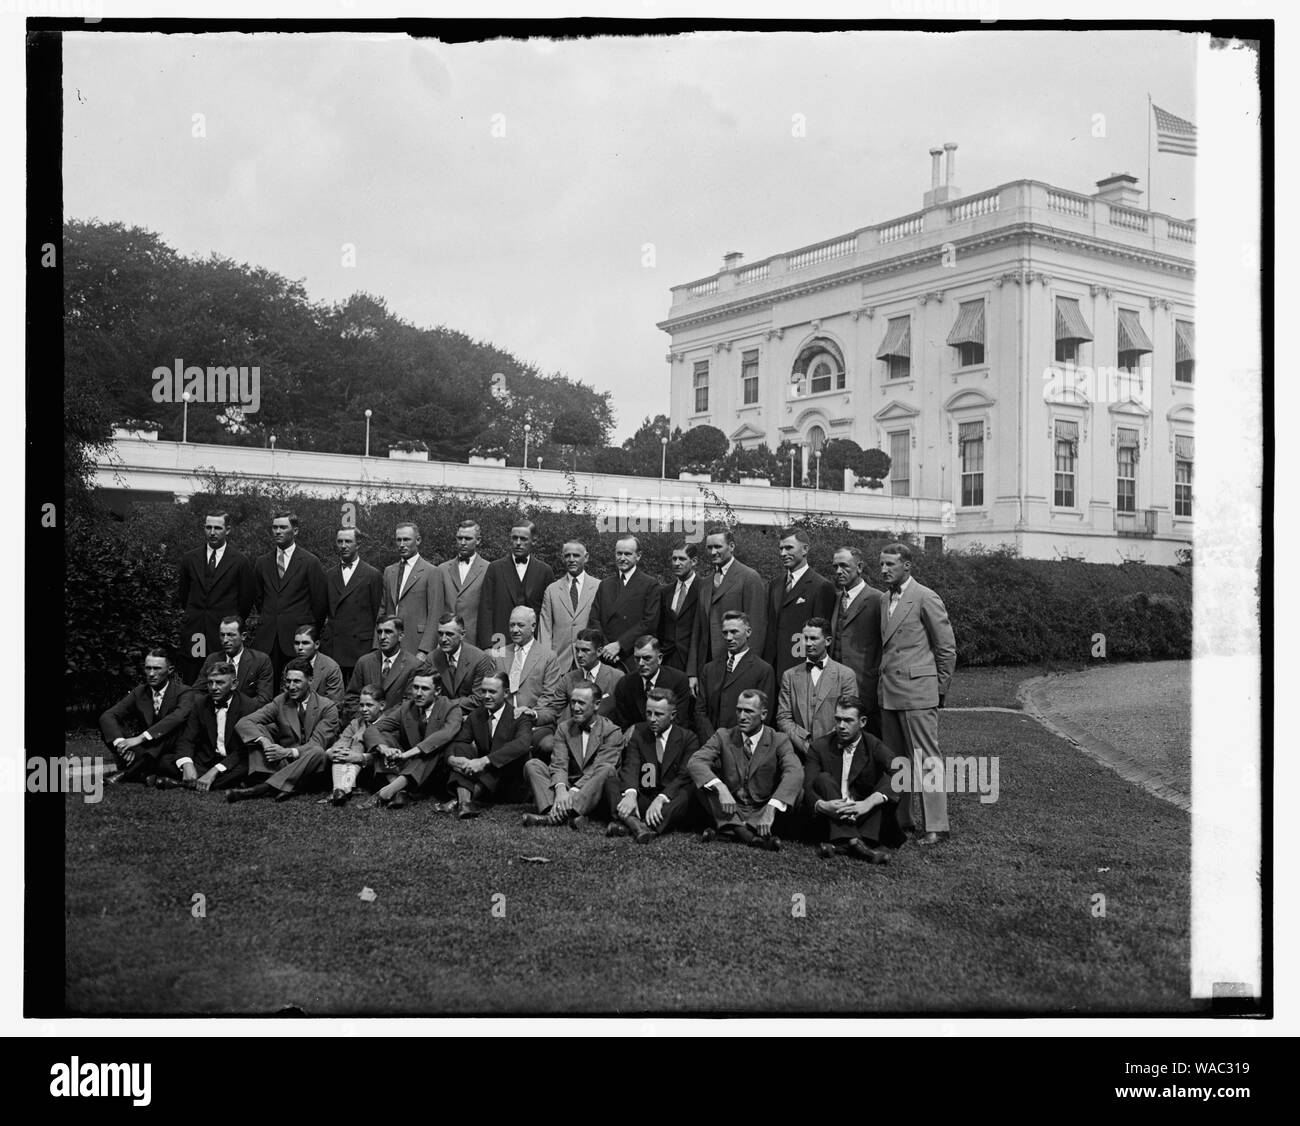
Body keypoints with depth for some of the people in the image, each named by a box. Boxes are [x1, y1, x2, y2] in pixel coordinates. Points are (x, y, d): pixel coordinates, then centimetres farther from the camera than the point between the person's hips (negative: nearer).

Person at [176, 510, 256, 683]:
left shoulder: (240, 561, -1)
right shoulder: (189, 558, 9)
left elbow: (247, 597, 6)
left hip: (224, 631, -3)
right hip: (193, 631, 3)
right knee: (189, 684, 3)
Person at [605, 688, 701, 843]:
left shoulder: (688, 738, 1)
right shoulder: (638, 732, 9)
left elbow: (685, 776, -13)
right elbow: (631, 766, -7)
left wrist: (660, 799, -31)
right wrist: (630, 794, -30)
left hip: (670, 802, -2)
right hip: (642, 800, 3)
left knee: (690, 790, -32)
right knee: (610, 780, -18)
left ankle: (648, 826, -50)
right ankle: (631, 820, -44)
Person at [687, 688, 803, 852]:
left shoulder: (779, 741, -5)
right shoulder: (723, 736, 1)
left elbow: (795, 773, -24)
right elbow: (695, 762, -15)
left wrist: (771, 808, -40)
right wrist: (720, 787, -35)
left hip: (762, 812, -1)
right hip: (730, 812, 1)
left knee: (797, 792, -26)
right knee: (703, 779, -21)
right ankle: (746, 833, -37)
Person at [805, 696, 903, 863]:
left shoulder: (874, 746, -3)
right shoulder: (819, 747, 2)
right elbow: (808, 787, -8)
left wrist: (868, 802, -36)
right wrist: (822, 805, -32)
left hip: (865, 816, -1)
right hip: (832, 817, 1)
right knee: (823, 778, -22)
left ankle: (840, 843, -38)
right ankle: (852, 842, -43)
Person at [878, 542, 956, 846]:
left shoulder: (925, 598, -8)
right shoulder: (885, 601, 16)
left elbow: (947, 648, -6)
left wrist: (939, 689, -2)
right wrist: (884, 683, 15)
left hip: (917, 693, -8)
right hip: (888, 694, 8)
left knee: (925, 759, -6)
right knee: (896, 760, 11)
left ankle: (935, 825, -3)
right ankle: (902, 820, 19)